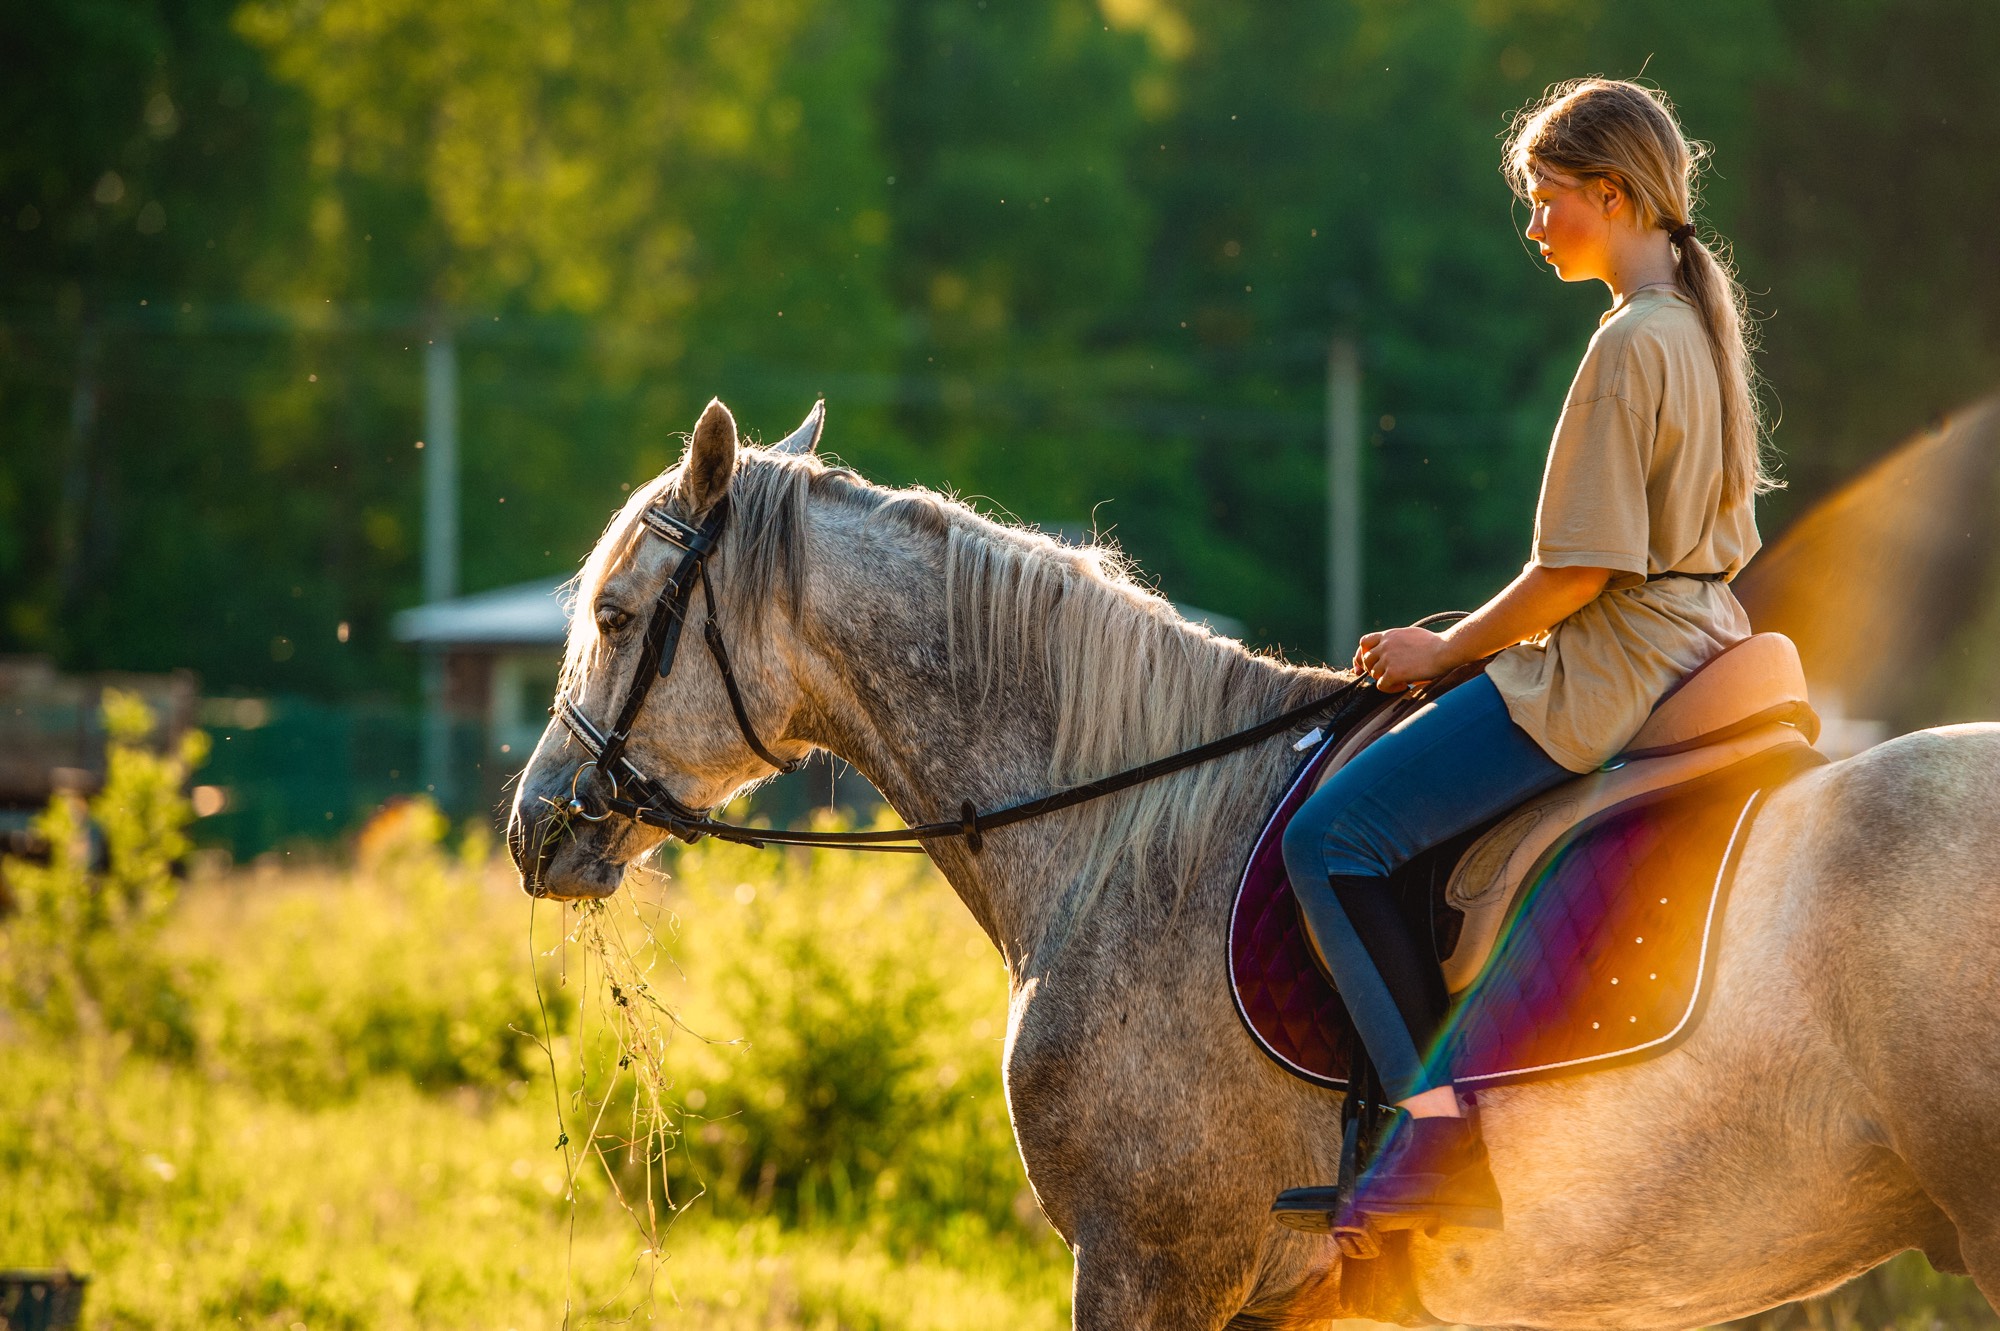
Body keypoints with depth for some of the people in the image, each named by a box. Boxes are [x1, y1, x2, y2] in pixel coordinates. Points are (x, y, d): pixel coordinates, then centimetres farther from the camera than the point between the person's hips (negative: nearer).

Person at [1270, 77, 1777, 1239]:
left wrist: (1449, 652, -6)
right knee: (1375, 820, 26)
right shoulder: (1703, 325, 13)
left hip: (1607, 681, -11)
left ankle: (1447, 1135, -17)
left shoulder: (1631, 345, -18)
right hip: (1696, 651, 11)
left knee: (1332, 839, -11)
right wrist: (1493, 633, 18)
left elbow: (1580, 569, -20)